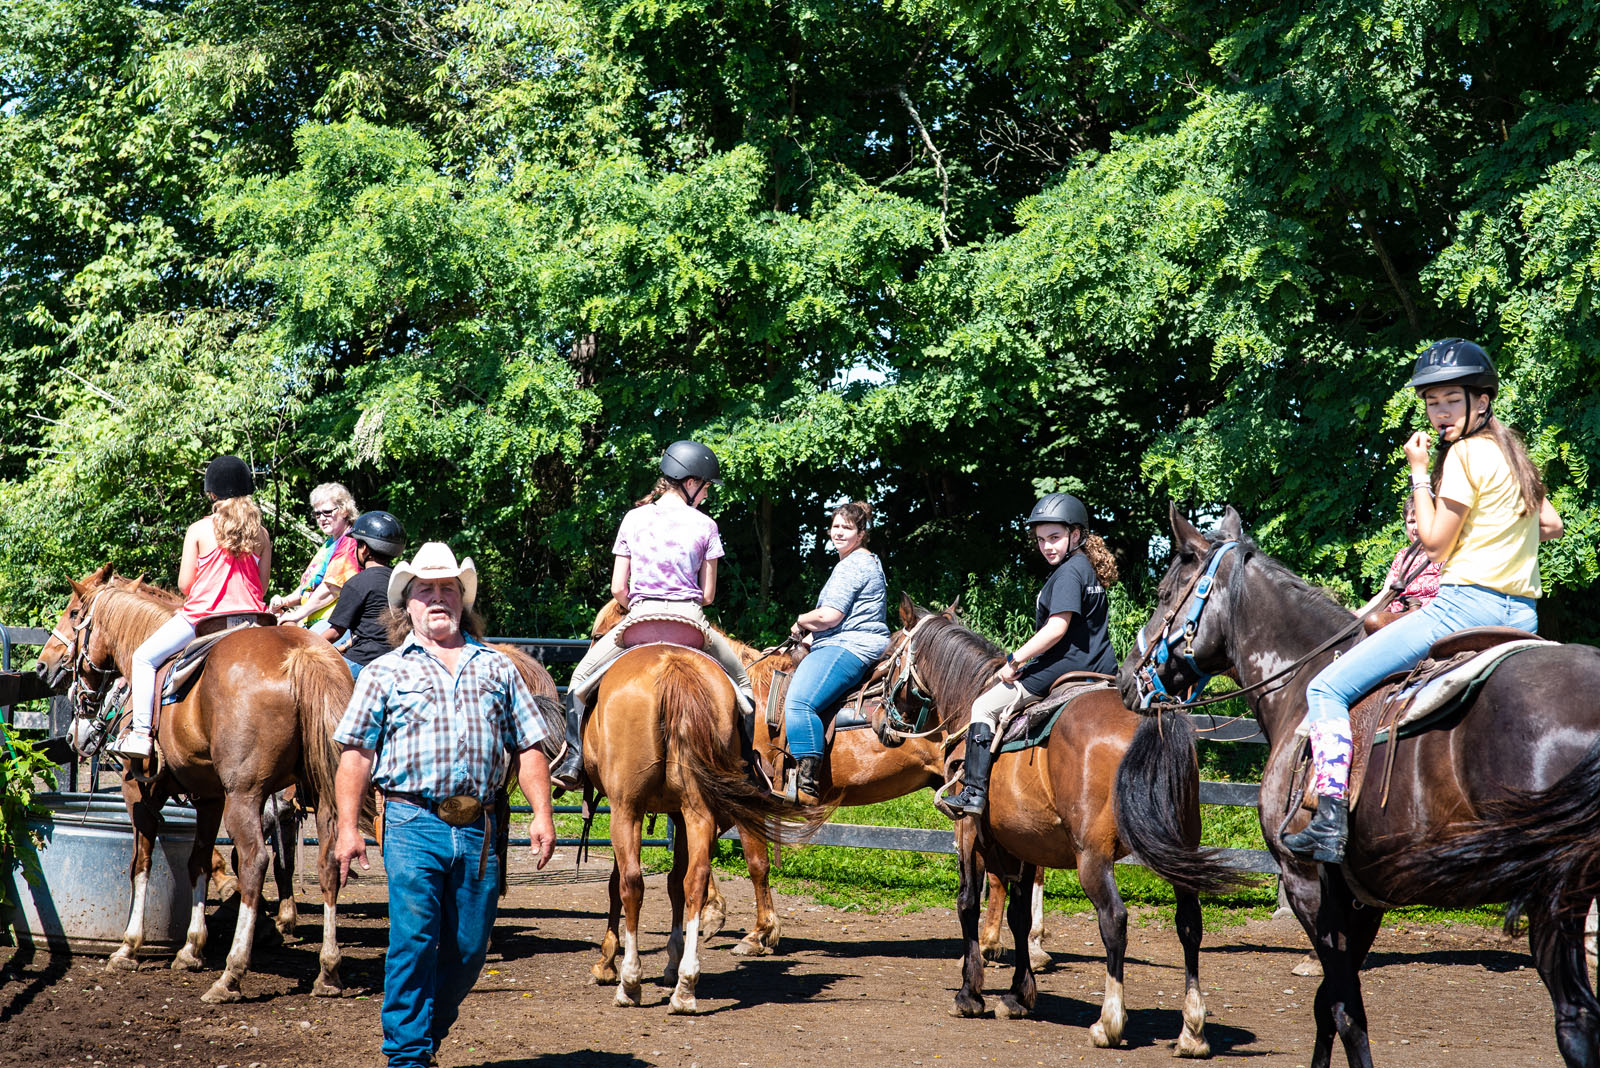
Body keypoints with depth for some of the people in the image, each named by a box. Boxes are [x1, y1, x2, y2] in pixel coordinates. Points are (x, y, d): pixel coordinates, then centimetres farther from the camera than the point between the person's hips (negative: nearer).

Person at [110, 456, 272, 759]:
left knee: (144, 657, 11)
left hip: (202, 616, -3)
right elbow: (262, 586, 6)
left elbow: (184, 584, -3)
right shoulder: (260, 533, 5)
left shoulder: (199, 530, -4)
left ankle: (141, 733, 1)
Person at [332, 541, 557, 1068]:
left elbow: (528, 748, 15)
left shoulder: (497, 668, 16)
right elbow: (355, 754, 3)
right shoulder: (384, 672, 8)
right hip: (413, 825, -3)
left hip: (478, 829, 3)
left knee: (469, 948, 7)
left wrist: (541, 813, 2)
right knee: (413, 940, -9)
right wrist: (347, 827, -6)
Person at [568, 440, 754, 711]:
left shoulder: (633, 519, 4)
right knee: (739, 679, 23)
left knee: (581, 679, 17)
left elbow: (618, 589, 4)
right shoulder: (705, 525, 1)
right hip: (690, 618, 0)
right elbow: (708, 594, 3)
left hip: (640, 616, 0)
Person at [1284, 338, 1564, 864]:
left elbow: (1436, 546, -10)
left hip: (1467, 602, -9)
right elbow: (1551, 525, 26)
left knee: (1327, 688, -9)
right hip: (1522, 613, 9)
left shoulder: (1466, 453, -11)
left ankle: (1331, 824, -21)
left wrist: (1419, 472, -5)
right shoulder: (1511, 451, 17)